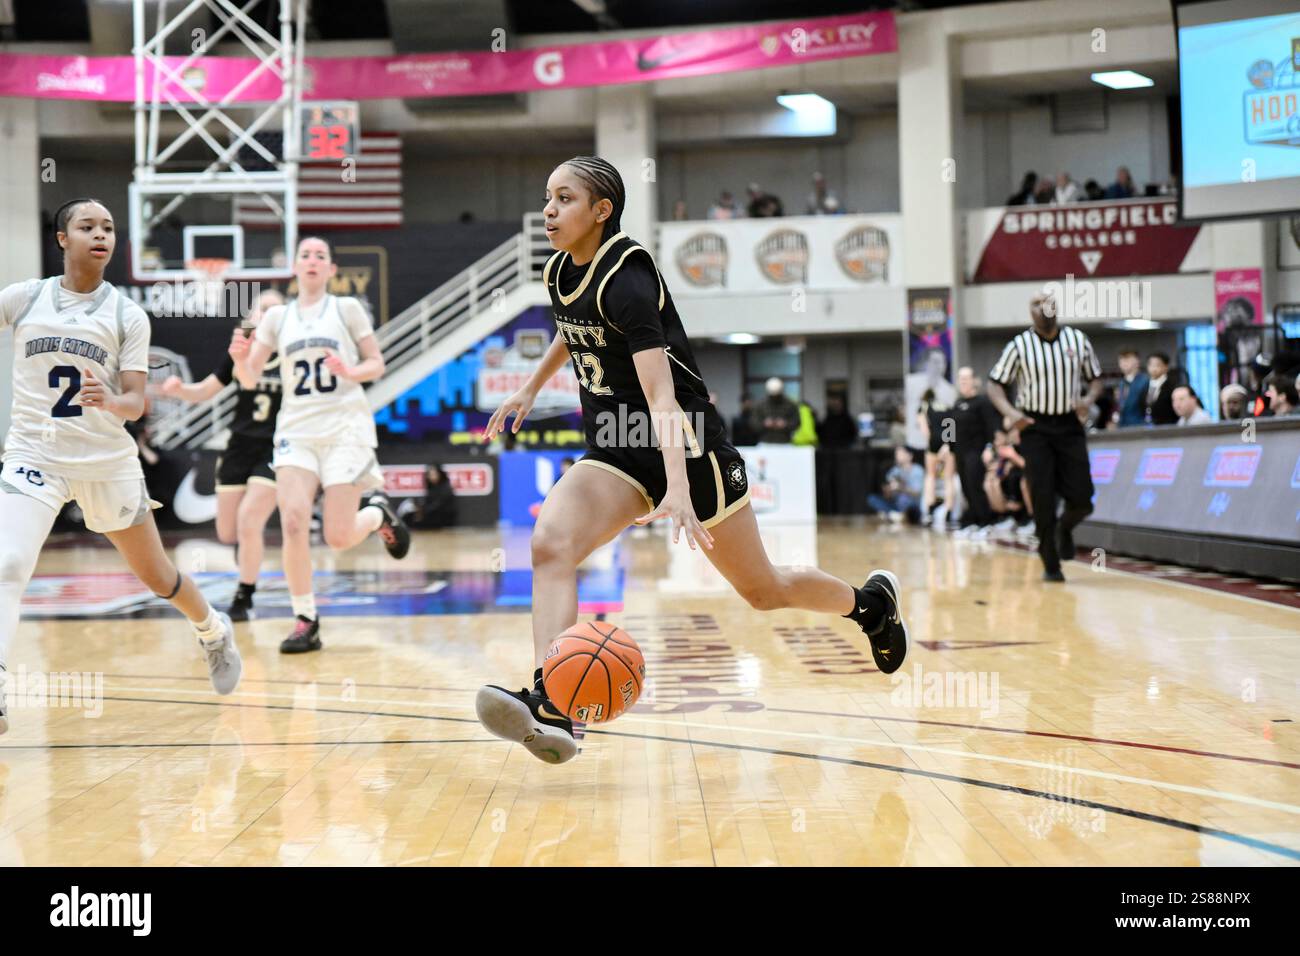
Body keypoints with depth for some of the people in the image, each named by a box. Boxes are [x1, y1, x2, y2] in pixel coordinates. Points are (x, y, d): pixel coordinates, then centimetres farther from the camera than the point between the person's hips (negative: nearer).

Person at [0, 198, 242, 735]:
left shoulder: (127, 315, -1)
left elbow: (135, 403, -7)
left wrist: (112, 402, -27)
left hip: (108, 462, 1)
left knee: (156, 576, 14)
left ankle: (213, 631, 43)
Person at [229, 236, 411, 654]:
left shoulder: (347, 308, 4)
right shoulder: (278, 316, 9)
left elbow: (377, 364, 6)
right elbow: (250, 379, 7)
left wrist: (350, 372, -15)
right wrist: (240, 358, -15)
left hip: (345, 427, -2)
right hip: (296, 429, 2)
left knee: (338, 537, -8)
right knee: (293, 522, -18)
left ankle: (378, 513, 27)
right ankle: (305, 621, -4)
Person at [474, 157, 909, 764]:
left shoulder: (624, 279, -23)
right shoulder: (559, 272, 1)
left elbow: (661, 395, -33)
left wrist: (678, 491, -42)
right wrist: (530, 389, 28)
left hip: (685, 447, -7)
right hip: (612, 450, 7)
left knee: (762, 590, 8)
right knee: (550, 543, -22)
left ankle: (871, 602, 36)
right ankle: (550, 707, -30)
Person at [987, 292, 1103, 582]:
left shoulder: (1077, 340, 2)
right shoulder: (1019, 346, -4)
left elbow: (1095, 378, 12)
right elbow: (995, 384, 0)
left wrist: (1088, 400, -9)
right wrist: (1010, 412, -18)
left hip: (1070, 425, 2)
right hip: (1035, 428, -2)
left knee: (1081, 499, -5)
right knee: (1043, 501, -6)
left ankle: (1065, 528, 30)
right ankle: (1051, 565, 7)